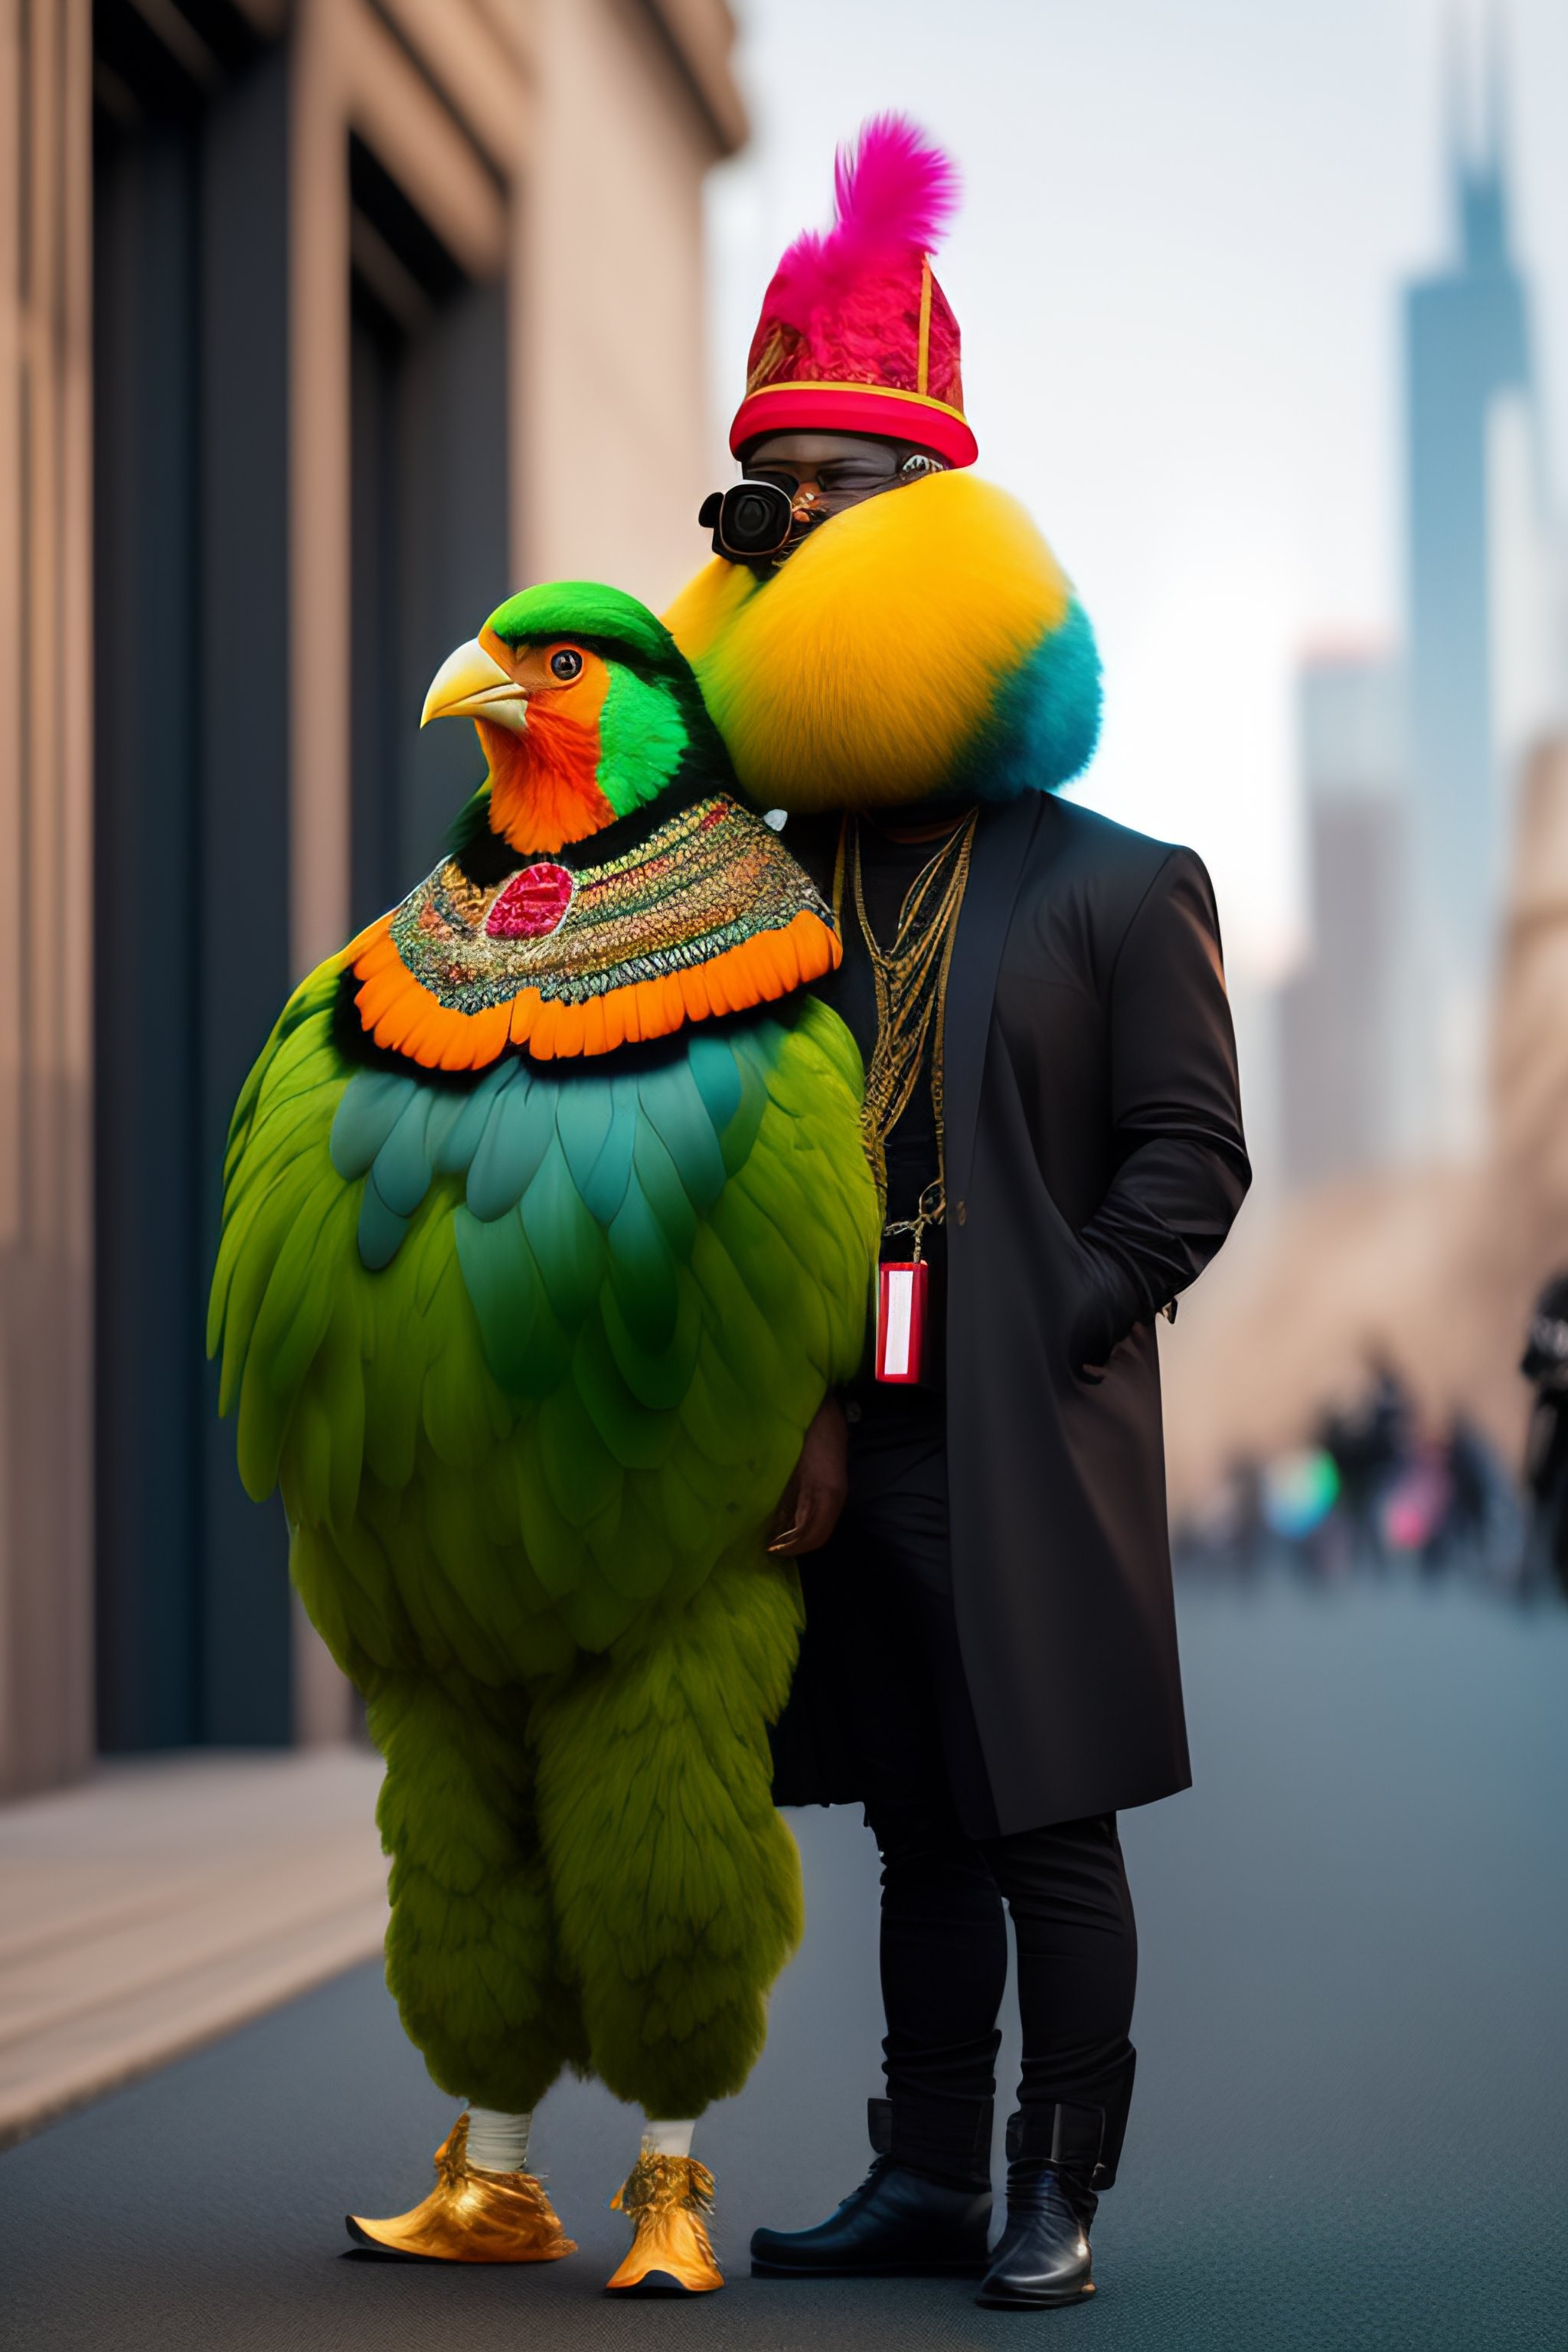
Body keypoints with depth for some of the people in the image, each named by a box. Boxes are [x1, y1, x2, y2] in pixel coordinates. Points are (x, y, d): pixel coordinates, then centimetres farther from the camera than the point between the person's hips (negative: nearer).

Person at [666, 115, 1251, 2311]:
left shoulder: (1117, 888, 0)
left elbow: (1191, 1155, -2)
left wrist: (1053, 1339, -11)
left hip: (1033, 1445, -4)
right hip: (850, 1442, 4)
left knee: (1049, 1824, 0)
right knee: (921, 1831, 11)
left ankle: (1062, 2192, 9)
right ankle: (929, 2173, 20)